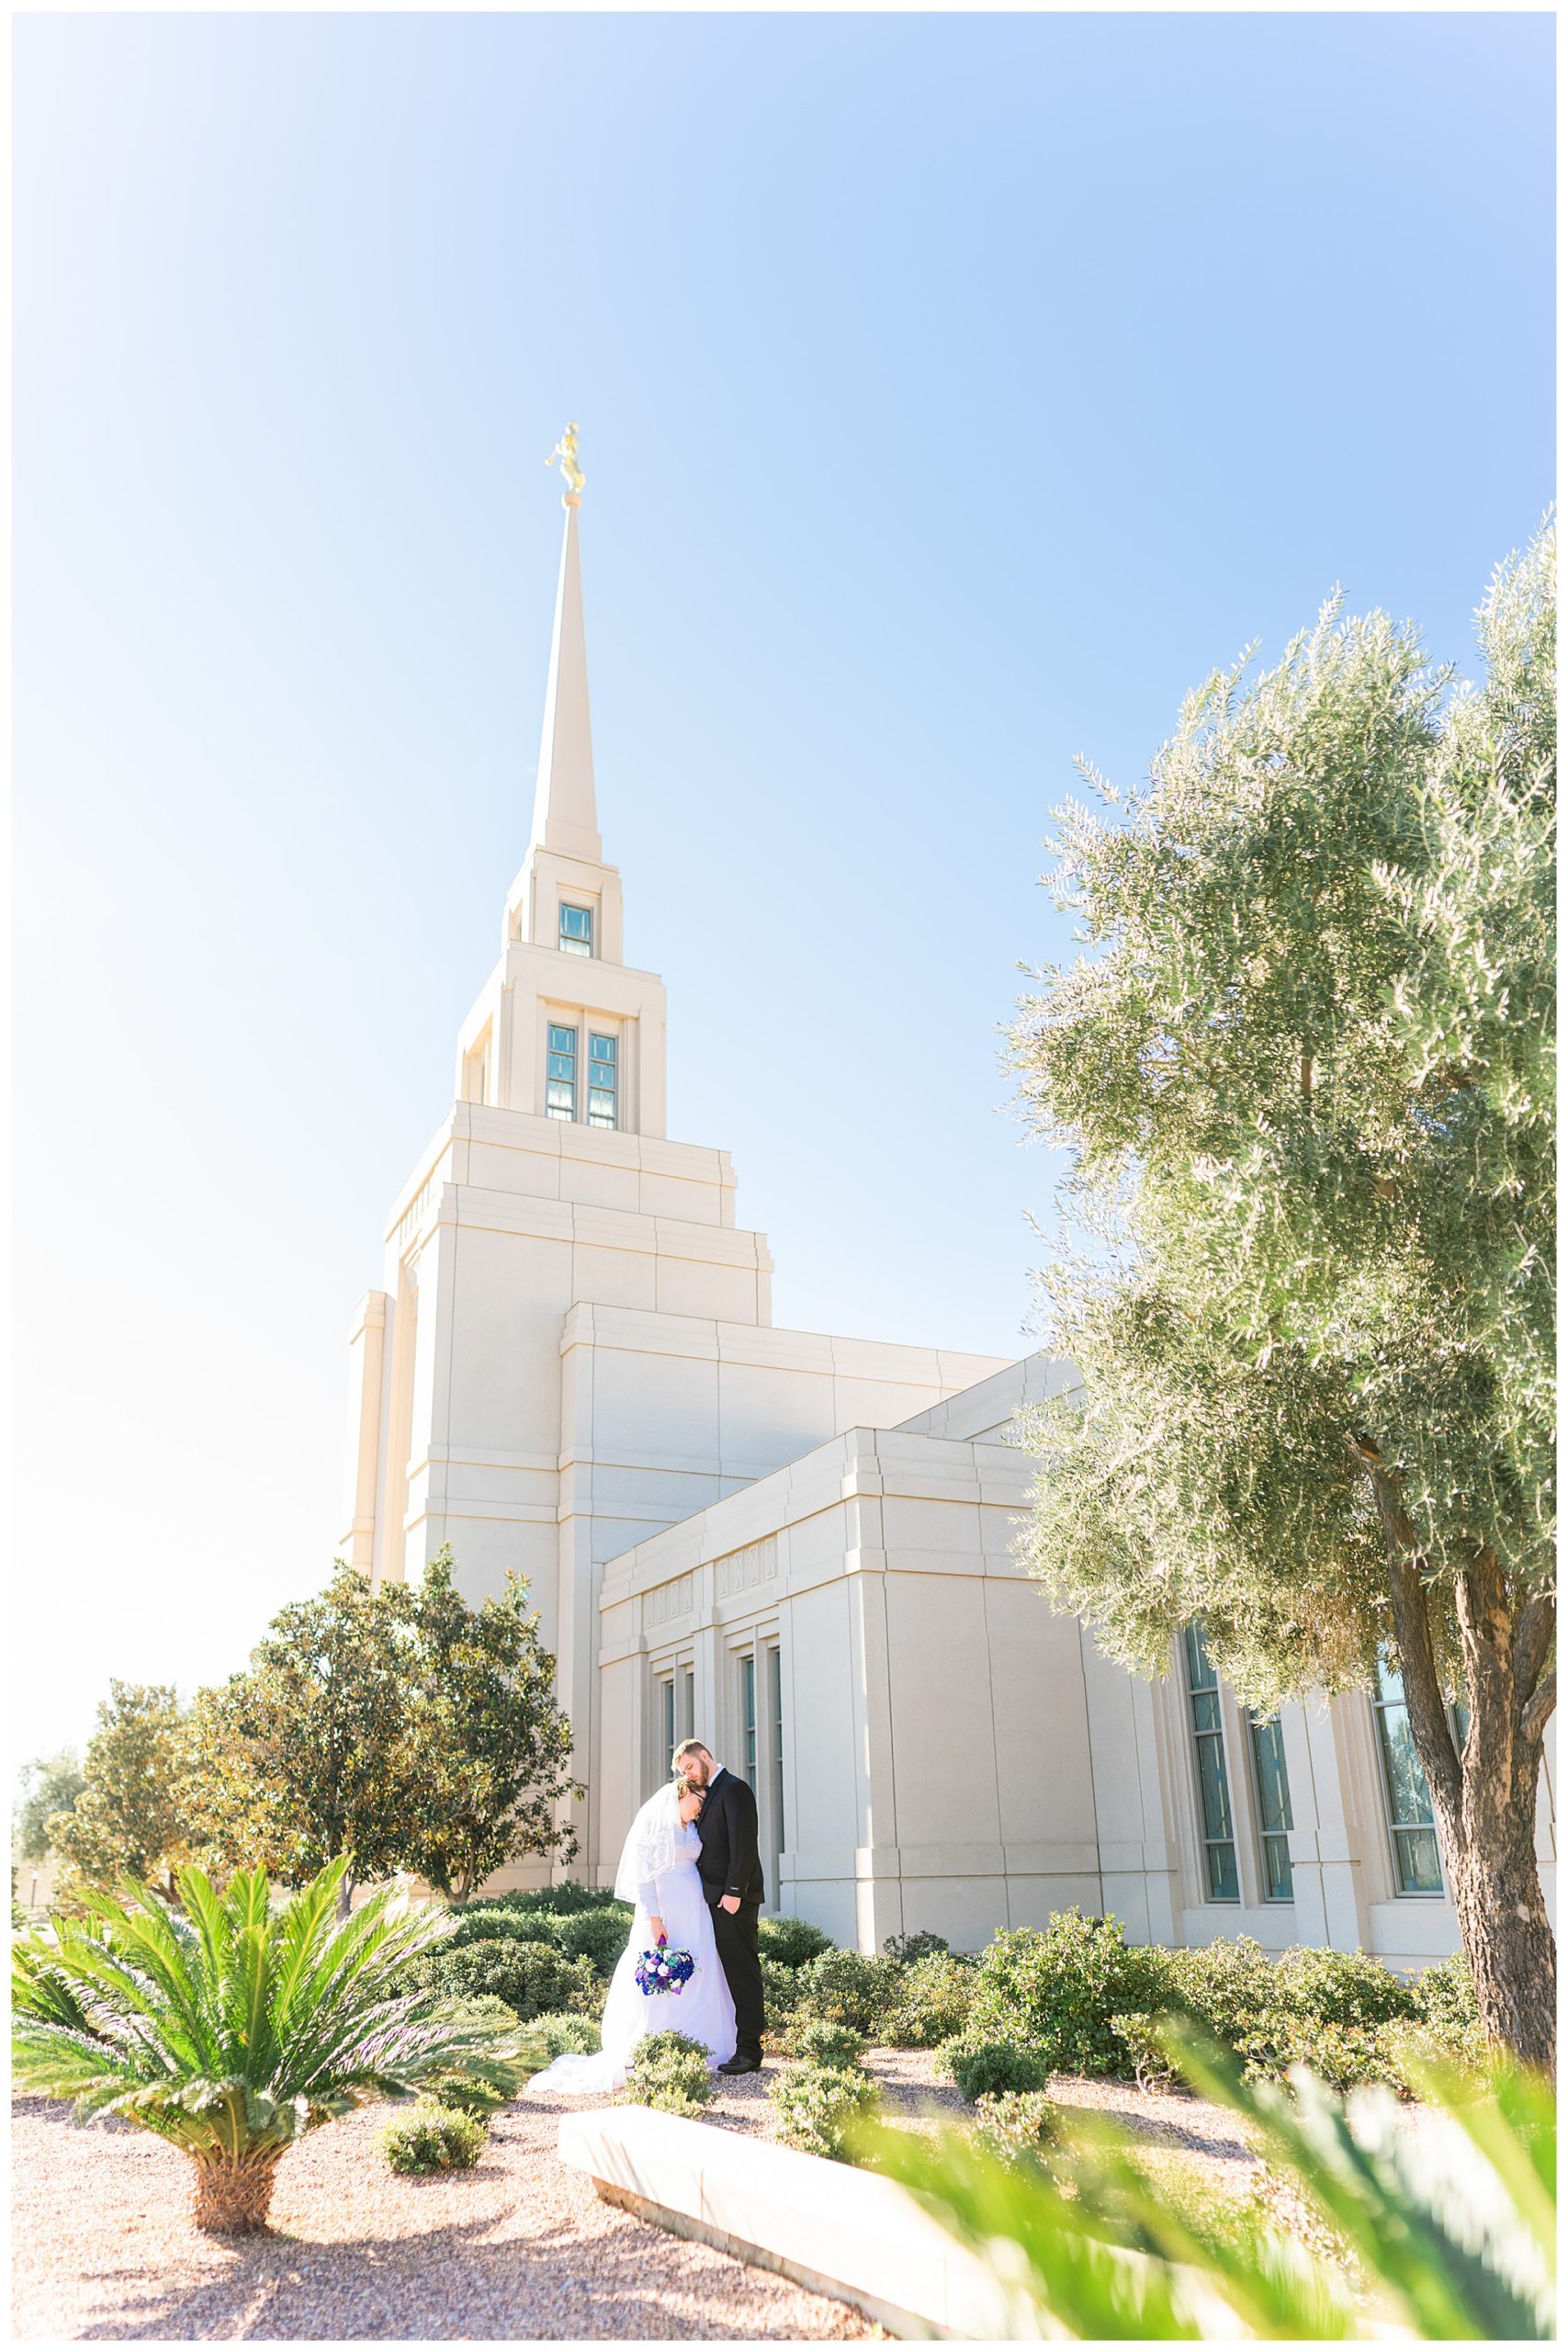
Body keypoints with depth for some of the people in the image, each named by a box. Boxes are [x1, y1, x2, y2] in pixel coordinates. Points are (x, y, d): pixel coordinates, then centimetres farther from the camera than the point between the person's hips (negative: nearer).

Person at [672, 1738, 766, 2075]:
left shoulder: (734, 1788, -8)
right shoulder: (711, 1793, 21)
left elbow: (743, 1843, -16)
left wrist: (734, 1892, -20)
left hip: (734, 1899, -9)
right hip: (716, 1899, 9)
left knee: (743, 1972, -6)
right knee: (729, 1972, 8)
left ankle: (749, 2050, -4)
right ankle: (729, 2044, 10)